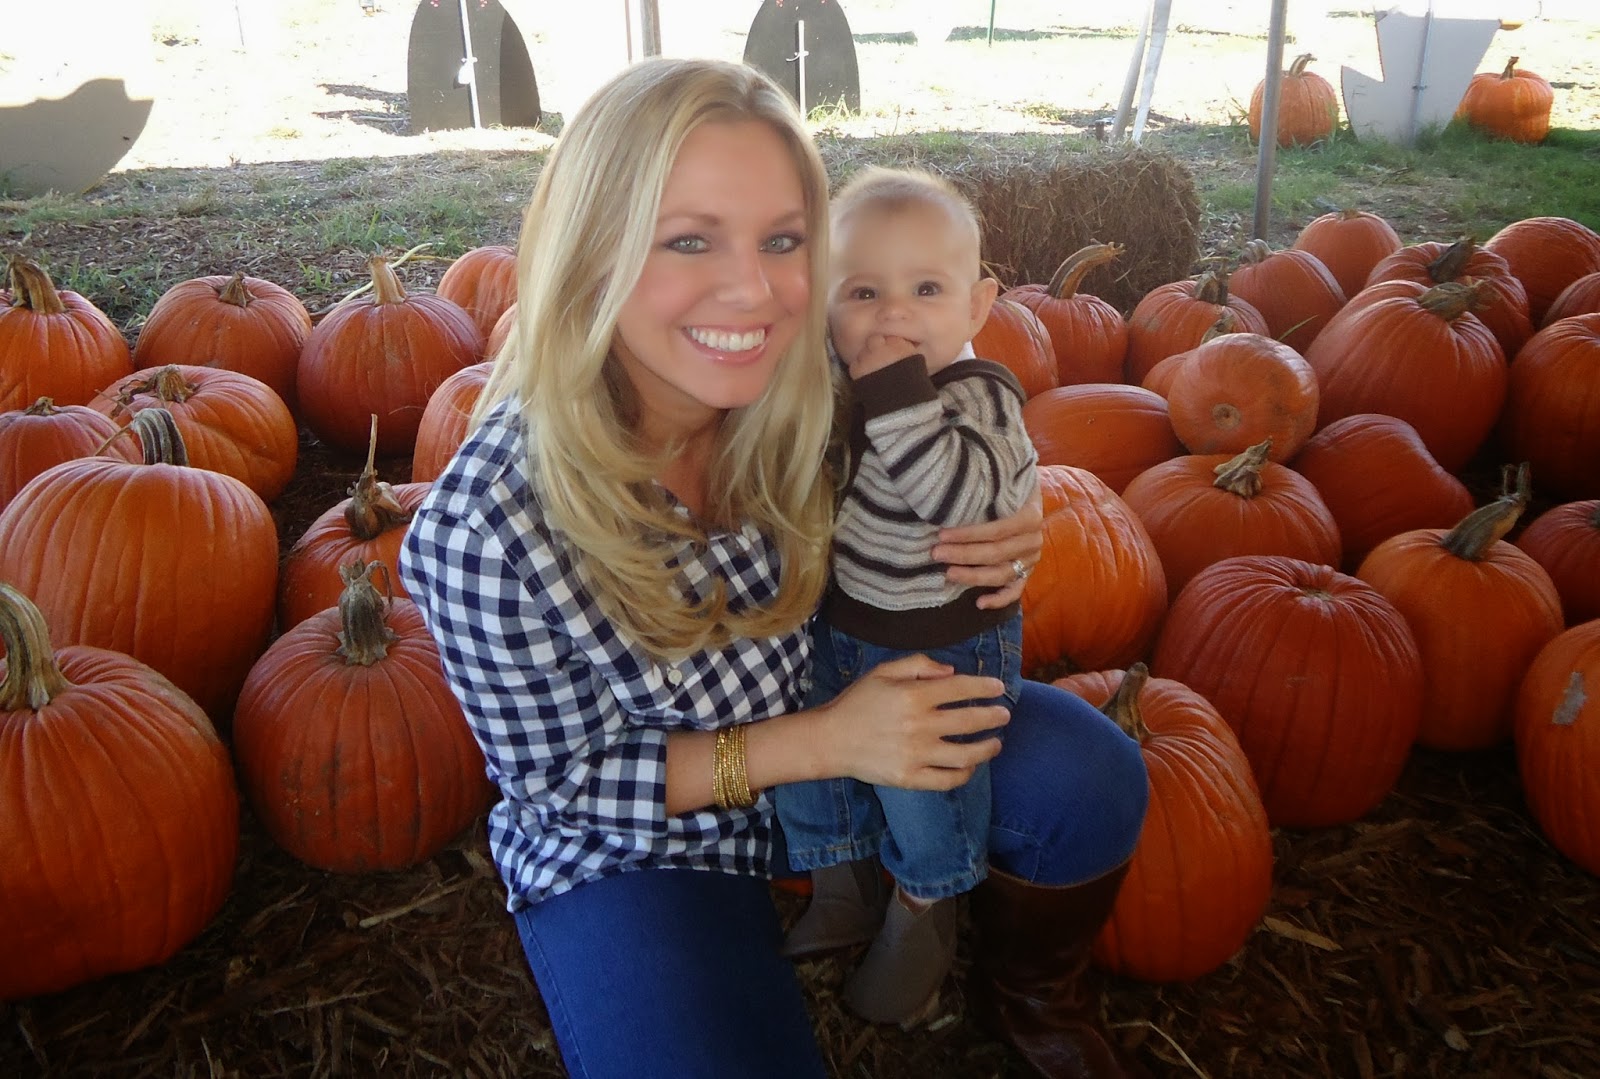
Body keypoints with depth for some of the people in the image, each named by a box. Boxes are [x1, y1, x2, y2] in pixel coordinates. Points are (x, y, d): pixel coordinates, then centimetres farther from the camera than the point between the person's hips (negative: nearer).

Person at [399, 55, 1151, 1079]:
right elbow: (563, 780, -18)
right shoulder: (482, 531, -32)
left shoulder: (805, 386, -19)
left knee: (1095, 782, -13)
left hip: (829, 712, 4)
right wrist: (820, 742, -28)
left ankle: (1029, 994, 20)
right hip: (634, 840, -3)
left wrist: (989, 544, -20)